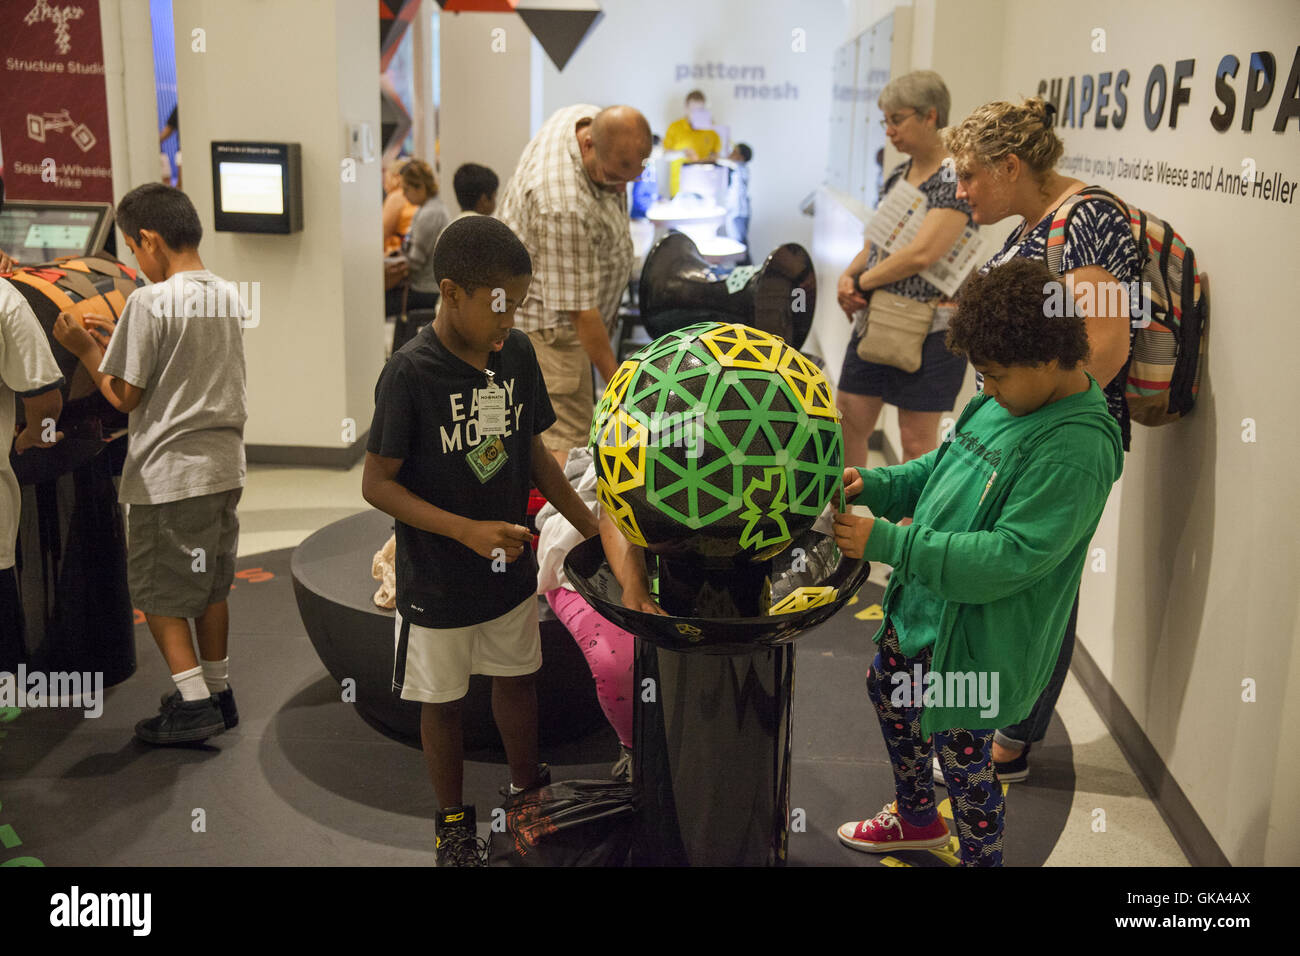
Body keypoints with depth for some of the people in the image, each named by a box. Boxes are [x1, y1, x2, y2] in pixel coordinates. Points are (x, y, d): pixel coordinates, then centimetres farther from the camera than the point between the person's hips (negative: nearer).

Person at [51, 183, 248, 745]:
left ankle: (195, 705, 3)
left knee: (157, 592, 5)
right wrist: (123, 338, 18)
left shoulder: (150, 302, -16)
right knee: (209, 585, 17)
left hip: (169, 472, -7)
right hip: (224, 465, 7)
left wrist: (85, 348, 2)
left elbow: (125, 396, -12)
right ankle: (217, 692, 26)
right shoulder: (228, 297, 7)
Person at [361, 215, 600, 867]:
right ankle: (453, 819, 36)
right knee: (442, 703, 14)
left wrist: (593, 529, 6)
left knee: (517, 680, 22)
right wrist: (467, 530, -26)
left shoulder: (517, 354, -6)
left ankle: (527, 788, 45)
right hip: (437, 584, -4)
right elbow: (376, 483, -17)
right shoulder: (410, 374, -22)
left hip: (510, 567, 5)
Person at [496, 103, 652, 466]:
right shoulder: (564, 207, -36)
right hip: (545, 319, -9)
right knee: (568, 442, -12)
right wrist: (616, 382, -28)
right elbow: (578, 310, -32)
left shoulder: (594, 119, -8)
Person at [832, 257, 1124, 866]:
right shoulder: (1009, 400, -1)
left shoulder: (1075, 453, -29)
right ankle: (917, 818, 52)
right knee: (887, 690, 28)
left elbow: (1009, 559, -31)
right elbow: (944, 468, 12)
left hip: (976, 637, -10)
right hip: (923, 603, 10)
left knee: (963, 760, 8)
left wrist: (887, 543, -30)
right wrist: (873, 484, -5)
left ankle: (981, 859, 36)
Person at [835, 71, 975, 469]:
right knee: (848, 423, 11)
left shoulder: (957, 180, -14)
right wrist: (849, 276, -2)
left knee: (917, 440, 1)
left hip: (929, 329, -8)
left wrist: (862, 281, -13)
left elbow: (921, 254, -24)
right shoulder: (897, 174, 11)